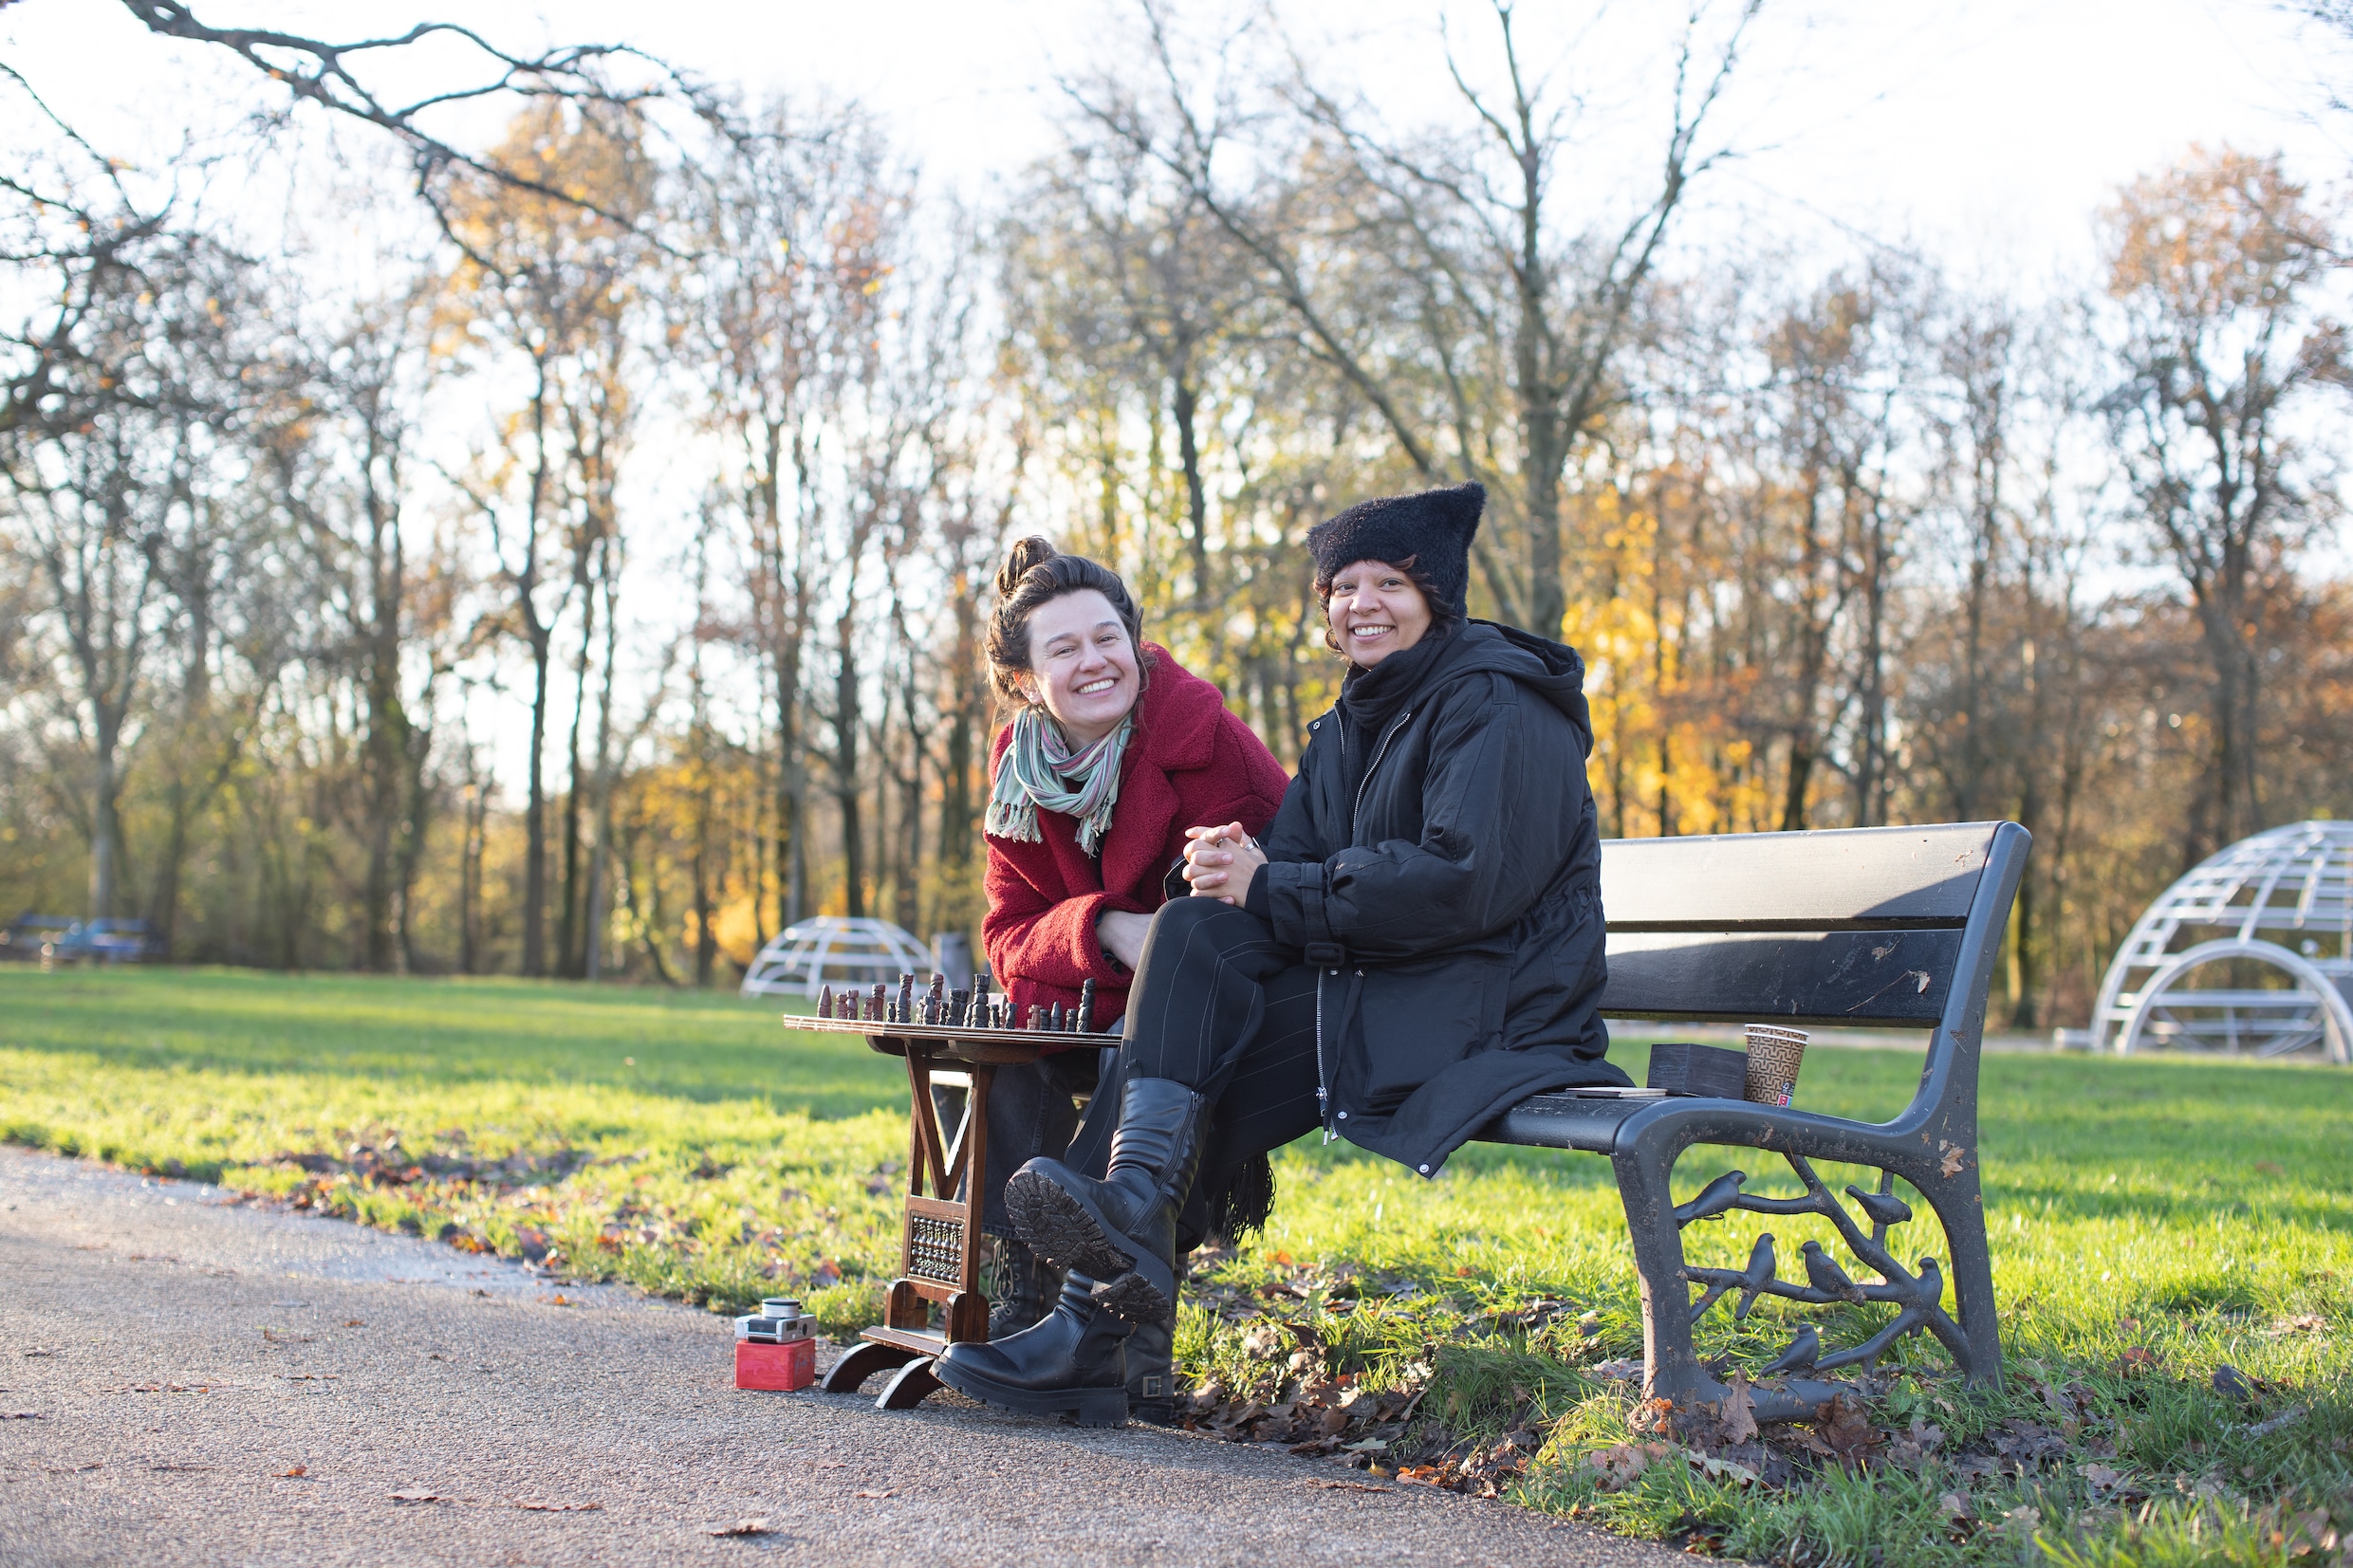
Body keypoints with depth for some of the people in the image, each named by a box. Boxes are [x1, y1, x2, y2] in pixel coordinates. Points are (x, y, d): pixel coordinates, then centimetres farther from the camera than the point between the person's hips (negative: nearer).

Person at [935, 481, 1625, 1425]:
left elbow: (1462, 880, -21)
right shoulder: (1349, 728, 18)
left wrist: (1272, 888, -18)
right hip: (1378, 997, 8)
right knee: (1195, 932, -15)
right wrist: (1234, 865, -16)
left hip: (1486, 1015, -8)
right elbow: (1297, 862, 9)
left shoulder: (1498, 706, -9)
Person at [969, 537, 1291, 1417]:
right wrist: (1104, 931, -26)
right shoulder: (1022, 769, -2)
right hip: (1105, 1009, 5)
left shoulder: (1199, 734, -20)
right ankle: (1026, 1297, -14)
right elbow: (1011, 938, -6)